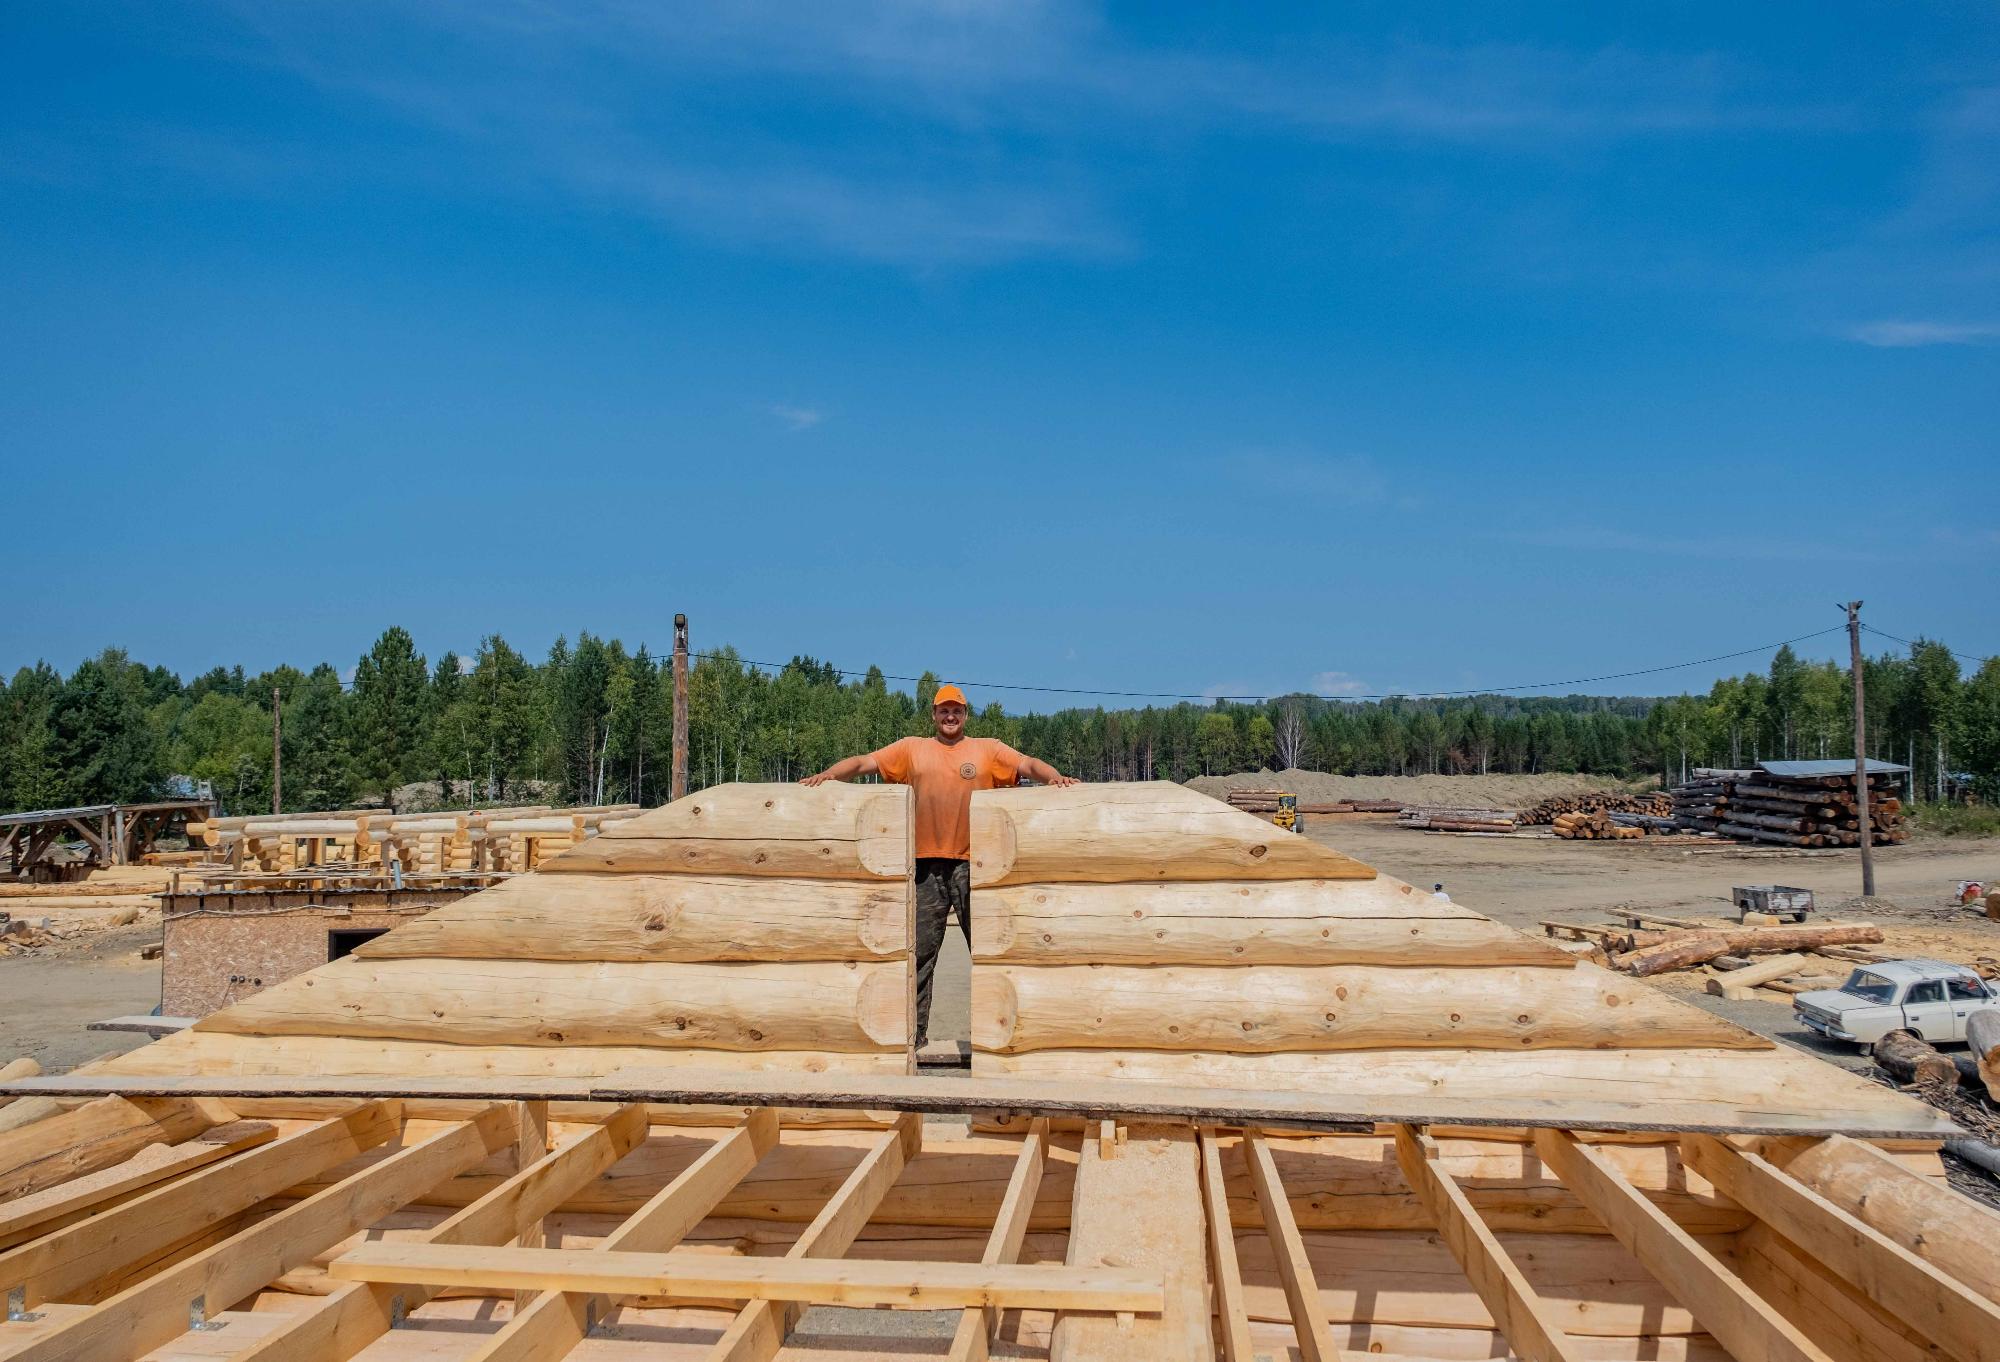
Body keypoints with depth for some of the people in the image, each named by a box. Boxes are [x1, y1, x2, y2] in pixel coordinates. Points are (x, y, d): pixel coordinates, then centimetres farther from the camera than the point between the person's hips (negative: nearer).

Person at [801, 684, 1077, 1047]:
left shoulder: (988, 749, 9)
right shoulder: (911, 749, 11)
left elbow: (1029, 765, 1)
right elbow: (862, 761, 7)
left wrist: (1054, 776, -19)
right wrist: (827, 774, -9)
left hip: (974, 864, -1)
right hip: (927, 866, 1)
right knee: (920, 952, 5)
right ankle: (914, 1032, 13)